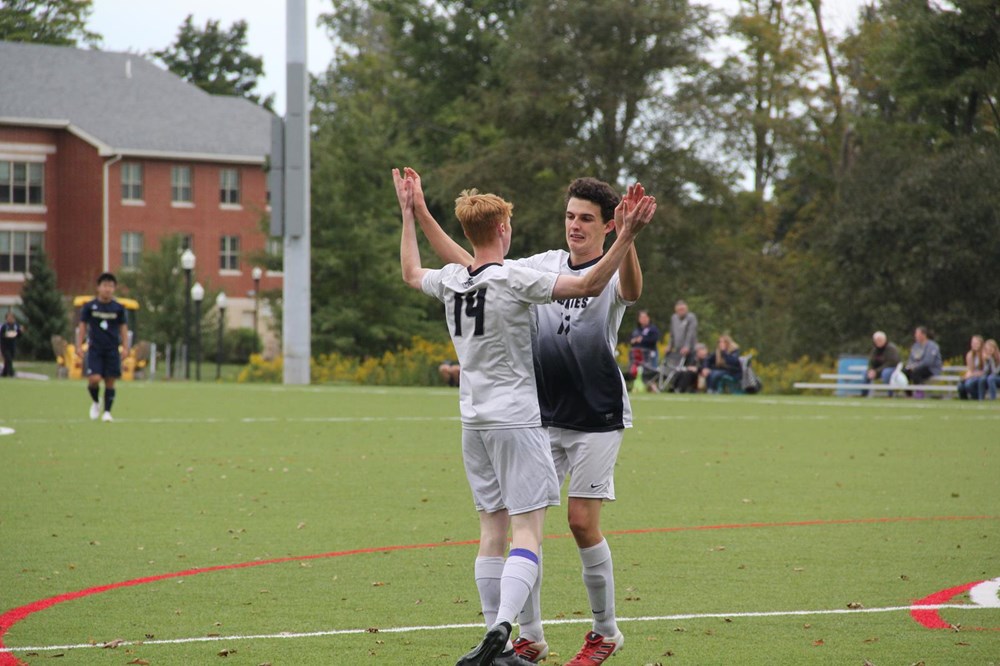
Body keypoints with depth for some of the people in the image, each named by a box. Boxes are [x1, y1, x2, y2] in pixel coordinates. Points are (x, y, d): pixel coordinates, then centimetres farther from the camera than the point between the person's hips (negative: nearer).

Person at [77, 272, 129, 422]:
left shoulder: (118, 308, 4)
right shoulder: (89, 307, 1)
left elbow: (123, 328, 9)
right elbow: (82, 327, 6)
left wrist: (125, 348, 1)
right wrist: (79, 346, 0)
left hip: (112, 350, 1)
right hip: (94, 349, -1)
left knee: (110, 381, -1)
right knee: (94, 379, -14)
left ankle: (107, 412, 10)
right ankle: (95, 402, 14)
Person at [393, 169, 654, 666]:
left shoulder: (450, 281, 6)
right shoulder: (513, 278, -13)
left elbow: (411, 273, 29)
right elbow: (588, 286, -19)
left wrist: (408, 214, 38)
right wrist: (626, 237, -19)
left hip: (474, 421, 7)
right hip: (515, 420, -7)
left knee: (492, 529, 11)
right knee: (527, 531, -10)